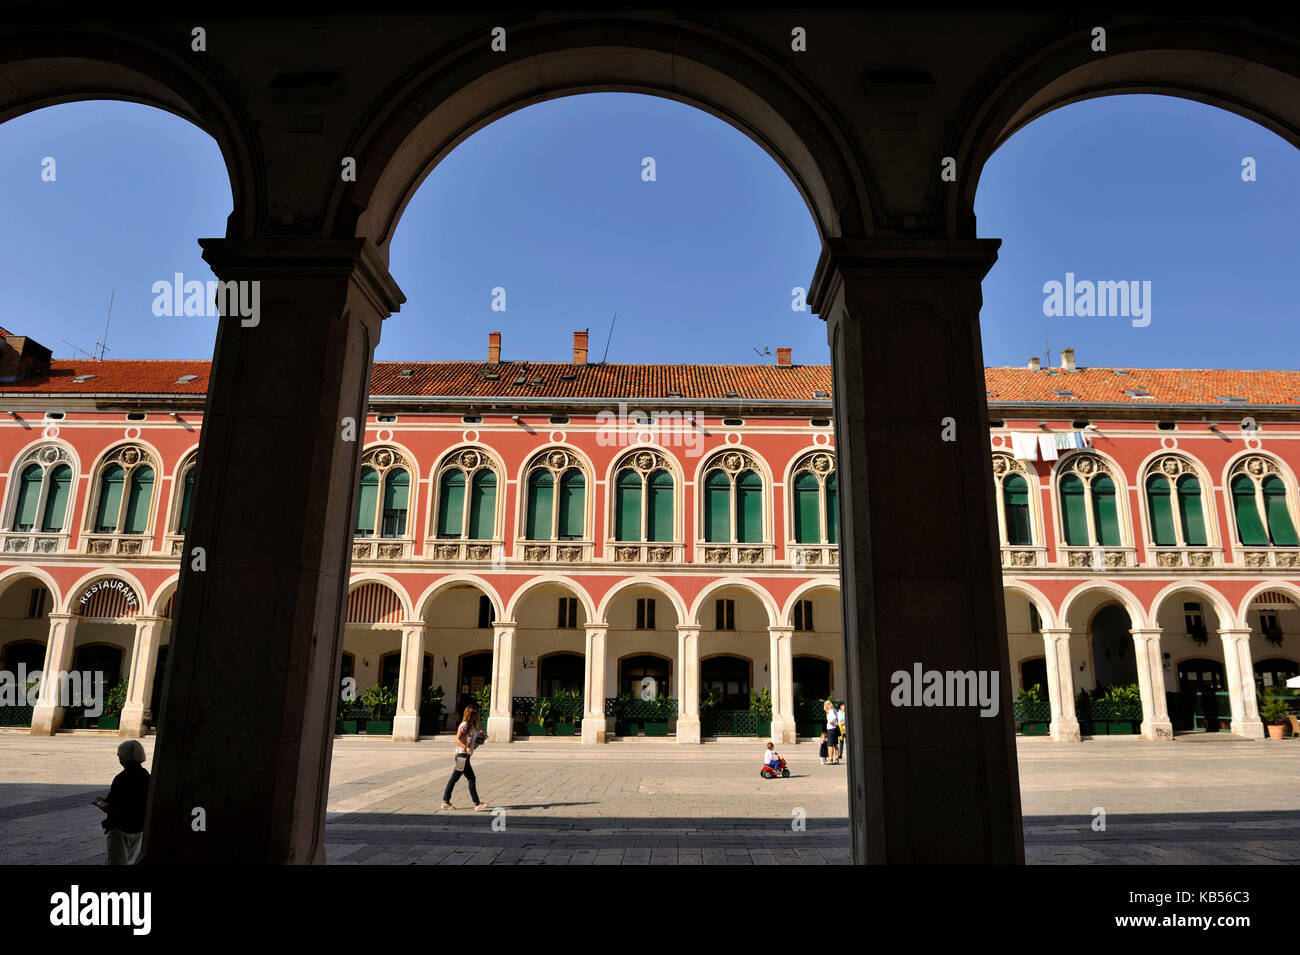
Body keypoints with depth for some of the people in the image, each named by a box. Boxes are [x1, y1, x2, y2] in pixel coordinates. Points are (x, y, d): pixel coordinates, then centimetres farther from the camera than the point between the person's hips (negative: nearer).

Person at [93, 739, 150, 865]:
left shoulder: (121, 779, -22)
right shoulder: (146, 776, -1)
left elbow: (111, 809, -23)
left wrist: (99, 802, -2)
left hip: (121, 829, -6)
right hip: (139, 828, 6)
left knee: (117, 862, 7)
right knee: (130, 861, 20)